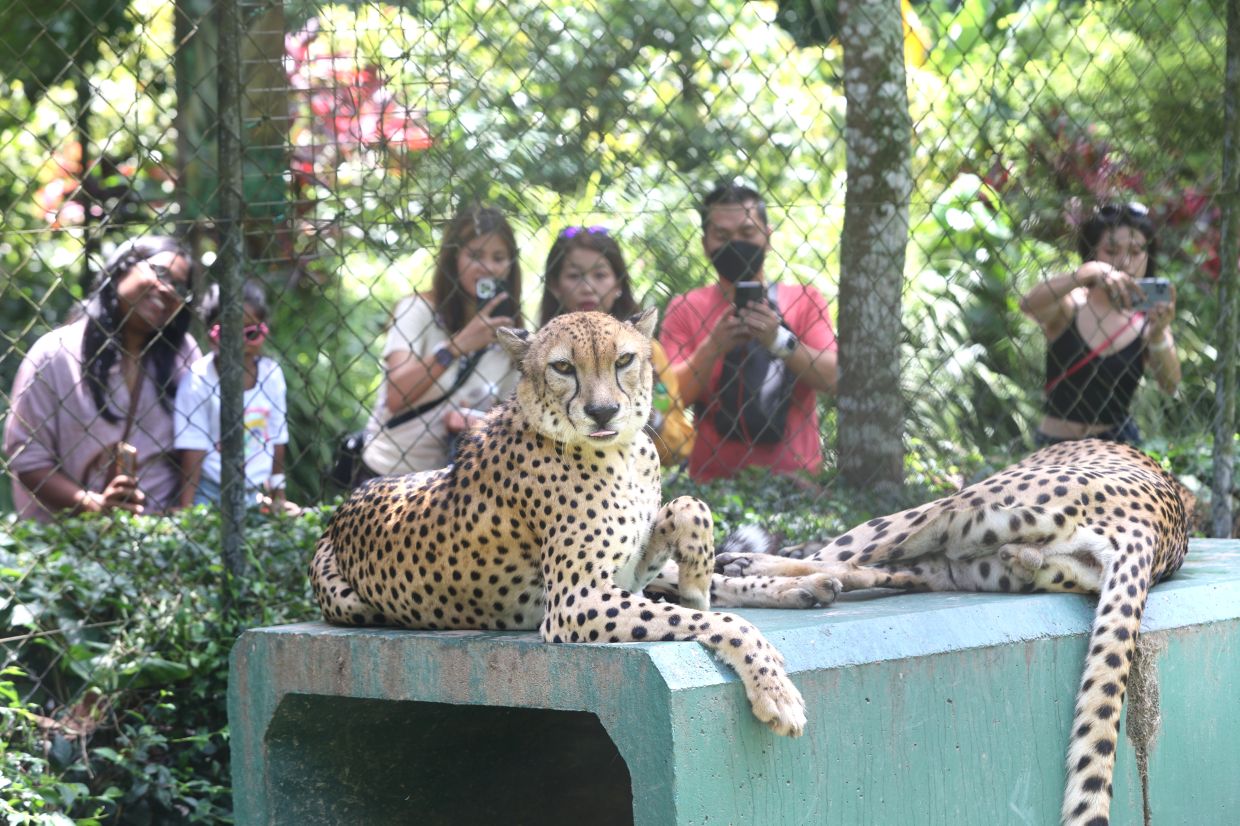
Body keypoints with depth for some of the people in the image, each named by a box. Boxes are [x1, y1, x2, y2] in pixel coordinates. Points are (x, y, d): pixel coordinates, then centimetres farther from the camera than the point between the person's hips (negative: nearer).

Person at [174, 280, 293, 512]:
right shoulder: (199, 380, -11)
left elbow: (277, 442, 10)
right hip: (210, 497, -4)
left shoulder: (271, 374, 1)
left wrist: (278, 498, 14)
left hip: (258, 496, 4)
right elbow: (193, 452, -10)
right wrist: (186, 511, -12)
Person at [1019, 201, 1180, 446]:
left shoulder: (1149, 321, -1)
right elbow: (1029, 304, -27)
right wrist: (1088, 272, -41)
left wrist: (1158, 335, -36)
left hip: (1117, 444, 1)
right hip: (1056, 444, -1)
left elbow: (1170, 385, -17)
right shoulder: (1070, 306, -4)